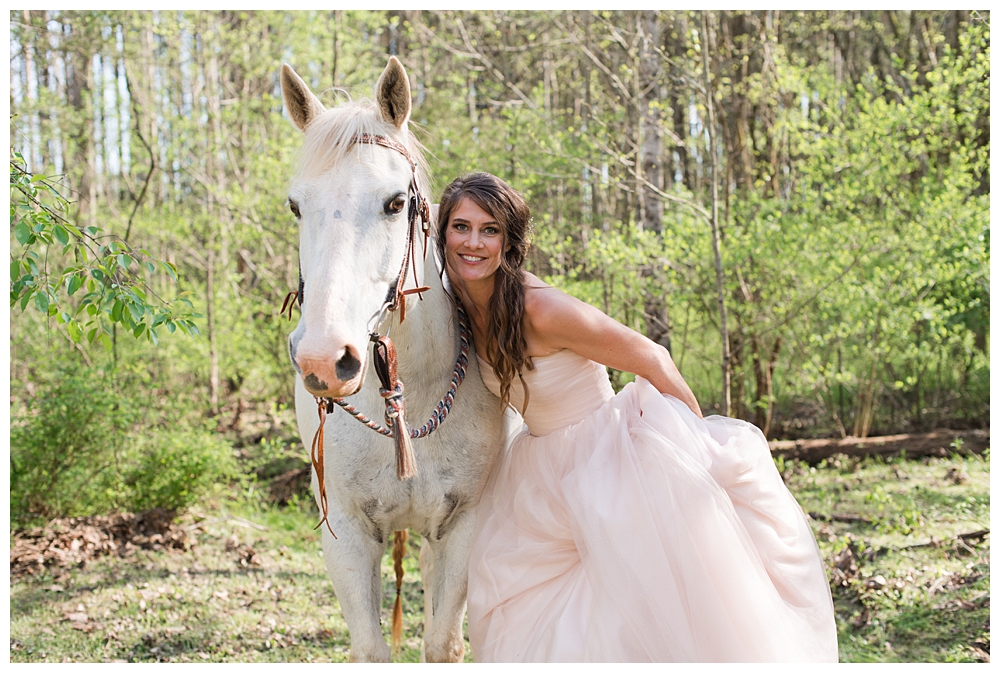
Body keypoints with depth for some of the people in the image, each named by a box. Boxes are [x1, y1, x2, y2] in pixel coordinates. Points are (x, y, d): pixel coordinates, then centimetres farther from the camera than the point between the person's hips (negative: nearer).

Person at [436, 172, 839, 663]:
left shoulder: (542, 310, -26)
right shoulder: (464, 307, -4)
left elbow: (653, 361, -17)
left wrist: (703, 445, -9)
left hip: (613, 466, -7)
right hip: (544, 480, 7)